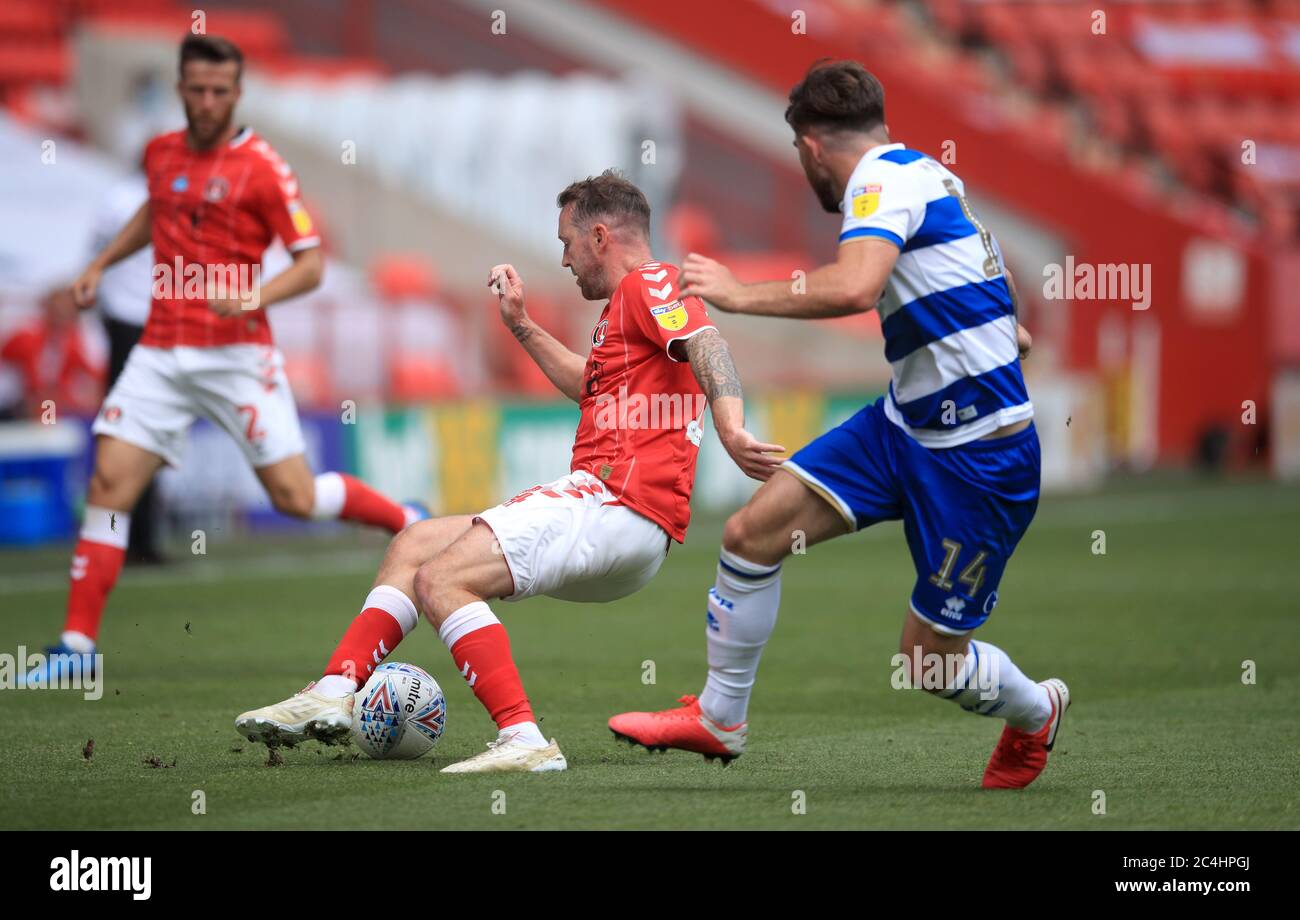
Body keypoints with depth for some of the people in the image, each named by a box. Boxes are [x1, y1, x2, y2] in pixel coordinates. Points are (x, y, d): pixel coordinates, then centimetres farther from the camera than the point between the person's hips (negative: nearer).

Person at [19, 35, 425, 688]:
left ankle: (410, 523, 21)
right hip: (161, 355, 5)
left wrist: (257, 295, -25)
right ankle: (78, 642, -1)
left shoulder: (261, 169, -8)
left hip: (236, 354, -5)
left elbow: (310, 263, -8)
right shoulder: (161, 154, 10)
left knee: (295, 497, -6)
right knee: (109, 483, -6)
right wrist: (102, 264, 23)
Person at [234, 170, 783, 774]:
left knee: (441, 578, -23)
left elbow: (705, 343, -25)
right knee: (416, 543, 16)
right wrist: (521, 326, 39)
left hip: (617, 504, -11)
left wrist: (731, 432, -42)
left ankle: (523, 740, -29)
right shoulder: (625, 304, 26)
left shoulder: (647, 282, -6)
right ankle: (334, 692, 10)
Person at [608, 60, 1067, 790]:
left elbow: (854, 287, -37)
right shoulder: (921, 173, 10)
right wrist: (999, 326, 46)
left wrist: (741, 294, -25)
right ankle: (720, 718, 15)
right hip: (906, 424, 9)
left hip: (978, 456, -9)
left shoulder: (884, 181, -18)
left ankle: (1036, 712, 32)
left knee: (930, 661, 1)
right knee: (752, 531, 0)